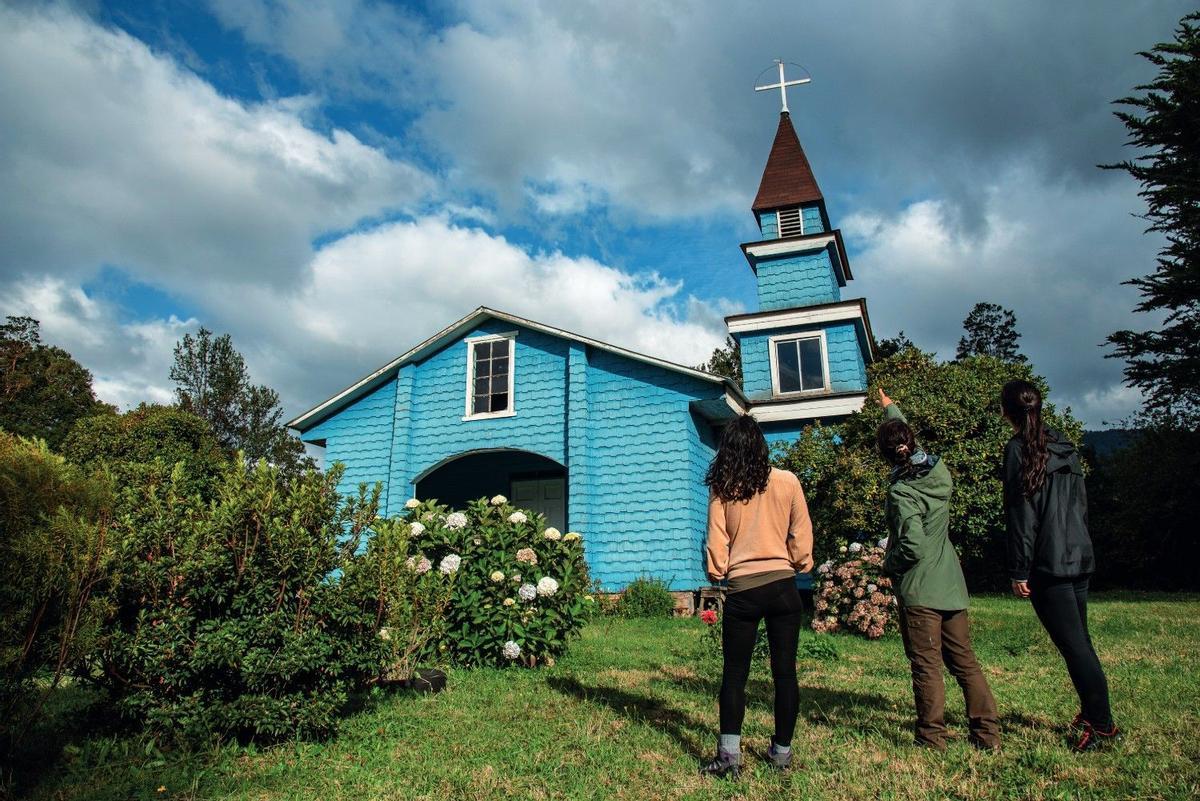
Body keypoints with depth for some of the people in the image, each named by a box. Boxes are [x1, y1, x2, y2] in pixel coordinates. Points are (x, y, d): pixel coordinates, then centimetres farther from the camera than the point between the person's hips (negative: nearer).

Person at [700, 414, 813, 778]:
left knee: (735, 673, 8)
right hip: (783, 586, 1)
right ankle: (782, 751, 20)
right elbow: (801, 537, 2)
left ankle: (729, 753, 4)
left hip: (742, 590, -1)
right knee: (785, 671, 11)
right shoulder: (787, 482, -3)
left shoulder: (722, 489, -3)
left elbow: (716, 541, -1)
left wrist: (716, 572, 14)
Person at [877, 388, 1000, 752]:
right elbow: (912, 442, 21)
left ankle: (932, 736, 11)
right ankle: (987, 732, 18)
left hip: (918, 589, -7)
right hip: (951, 585, 7)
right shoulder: (940, 472, 2)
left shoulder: (901, 492, -19)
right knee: (965, 661, 14)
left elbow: (913, 546, -25)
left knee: (926, 665, 2)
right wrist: (891, 409, 35)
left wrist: (889, 564, -5)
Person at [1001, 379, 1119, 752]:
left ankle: (1102, 725, 6)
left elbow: (1021, 514, -14)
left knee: (1073, 645, 0)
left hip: (1047, 564, -8)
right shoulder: (1065, 446, 10)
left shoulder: (1018, 449, -13)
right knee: (1080, 641, 18)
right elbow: (1081, 502, 16)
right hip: (1080, 557, 8)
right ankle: (1092, 713, 28)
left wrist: (1019, 571, -10)